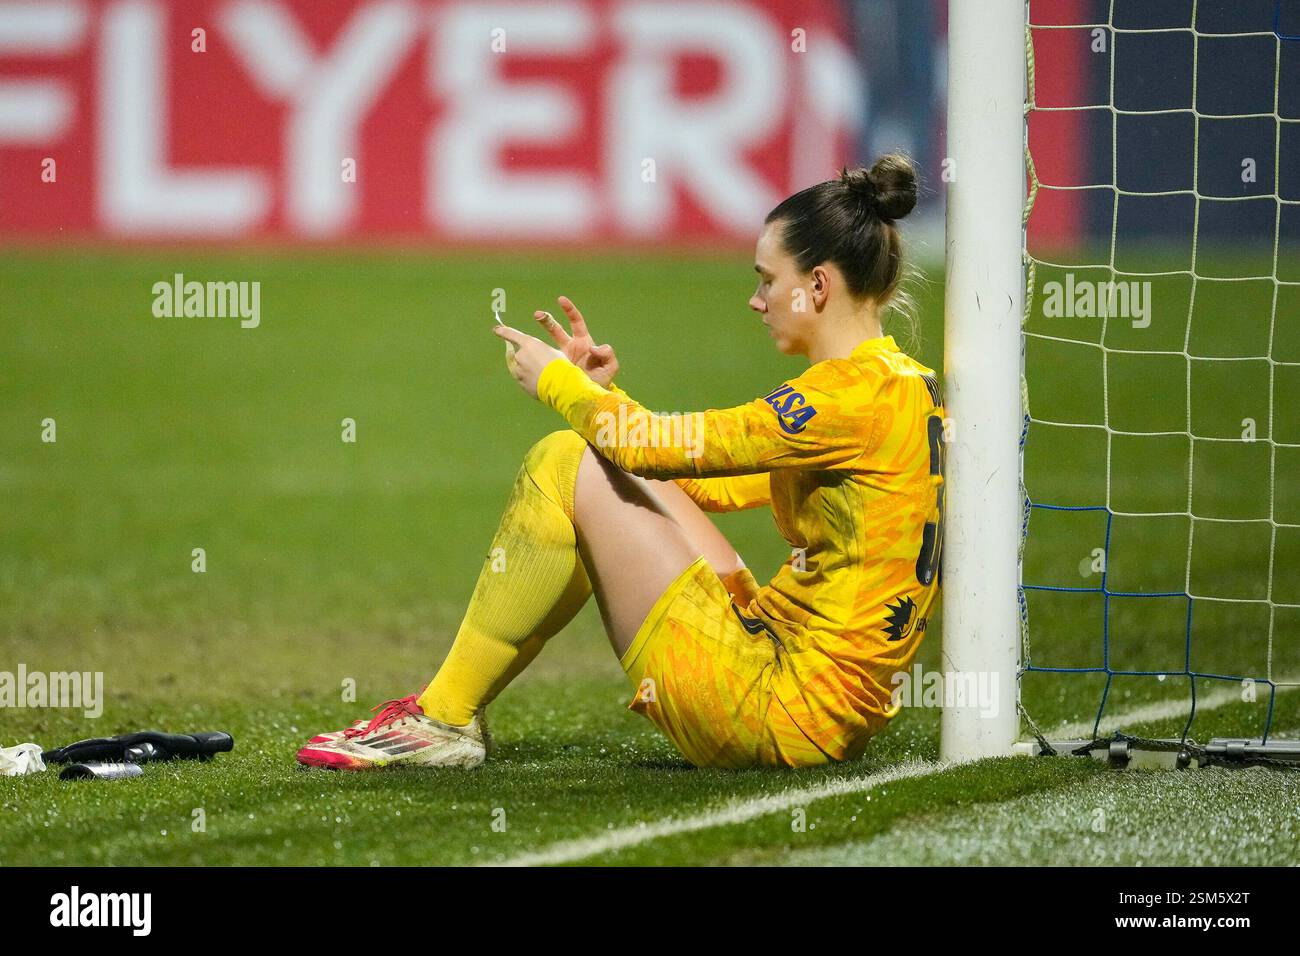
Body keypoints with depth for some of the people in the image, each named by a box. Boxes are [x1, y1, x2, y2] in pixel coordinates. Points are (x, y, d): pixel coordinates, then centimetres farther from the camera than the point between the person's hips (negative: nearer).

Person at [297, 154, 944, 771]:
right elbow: (709, 484, 22)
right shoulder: (901, 386, 15)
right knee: (586, 459, 14)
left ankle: (444, 719, 0)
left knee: (566, 465, -8)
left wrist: (557, 381, 2)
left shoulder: (859, 391, -16)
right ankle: (448, 709, 13)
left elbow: (658, 445, -16)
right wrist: (598, 393, 15)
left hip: (785, 717, -10)